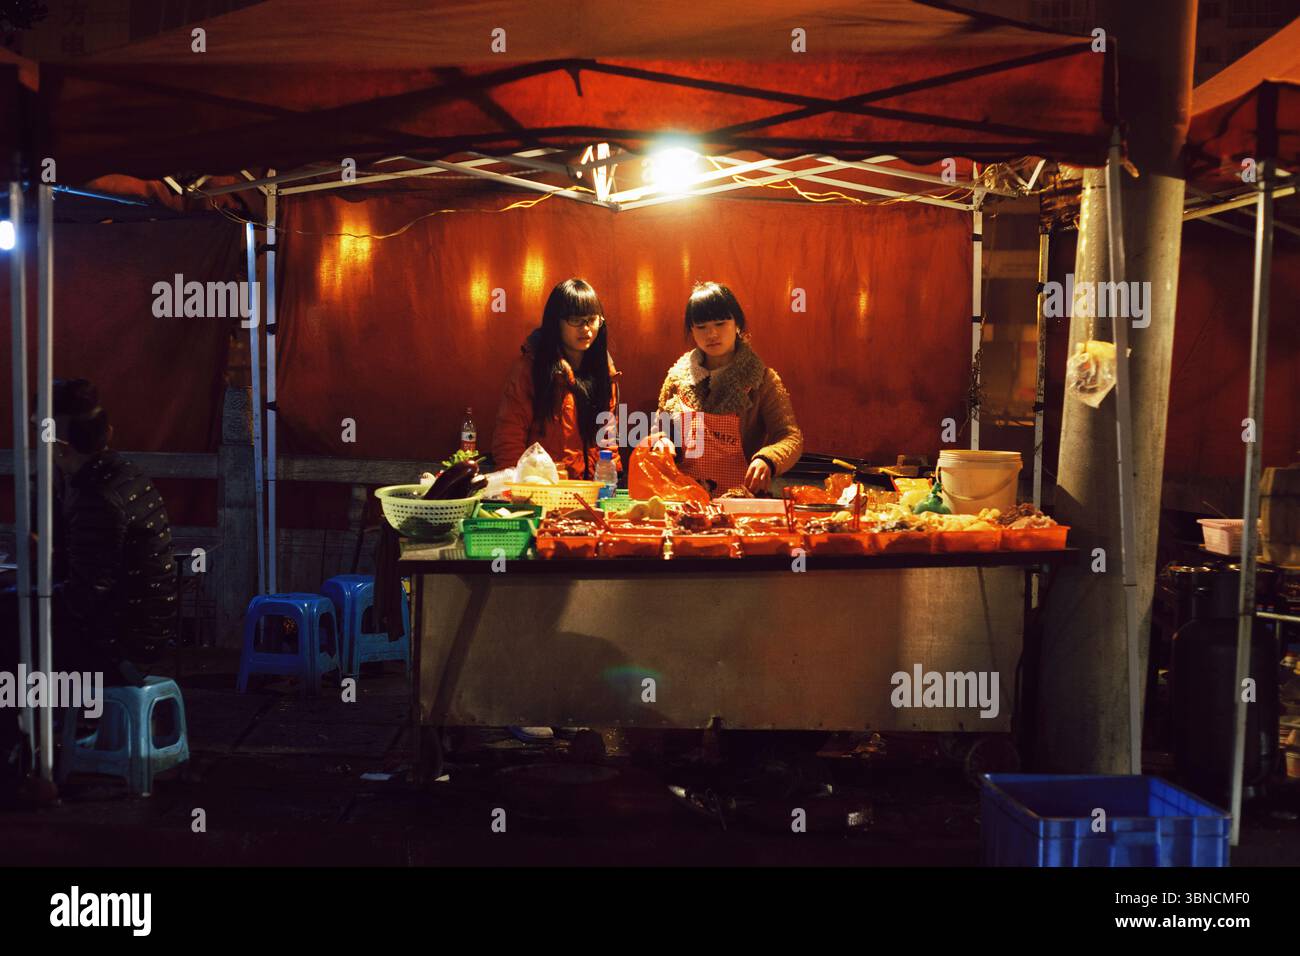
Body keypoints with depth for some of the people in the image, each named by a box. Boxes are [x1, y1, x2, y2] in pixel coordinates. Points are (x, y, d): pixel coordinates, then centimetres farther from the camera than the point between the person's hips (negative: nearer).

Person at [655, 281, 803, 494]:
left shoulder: (762, 379, 2)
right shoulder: (677, 376, 11)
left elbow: (791, 437, -4)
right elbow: (661, 429, 22)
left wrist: (767, 460, -25)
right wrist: (662, 442, -1)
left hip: (743, 497, -2)